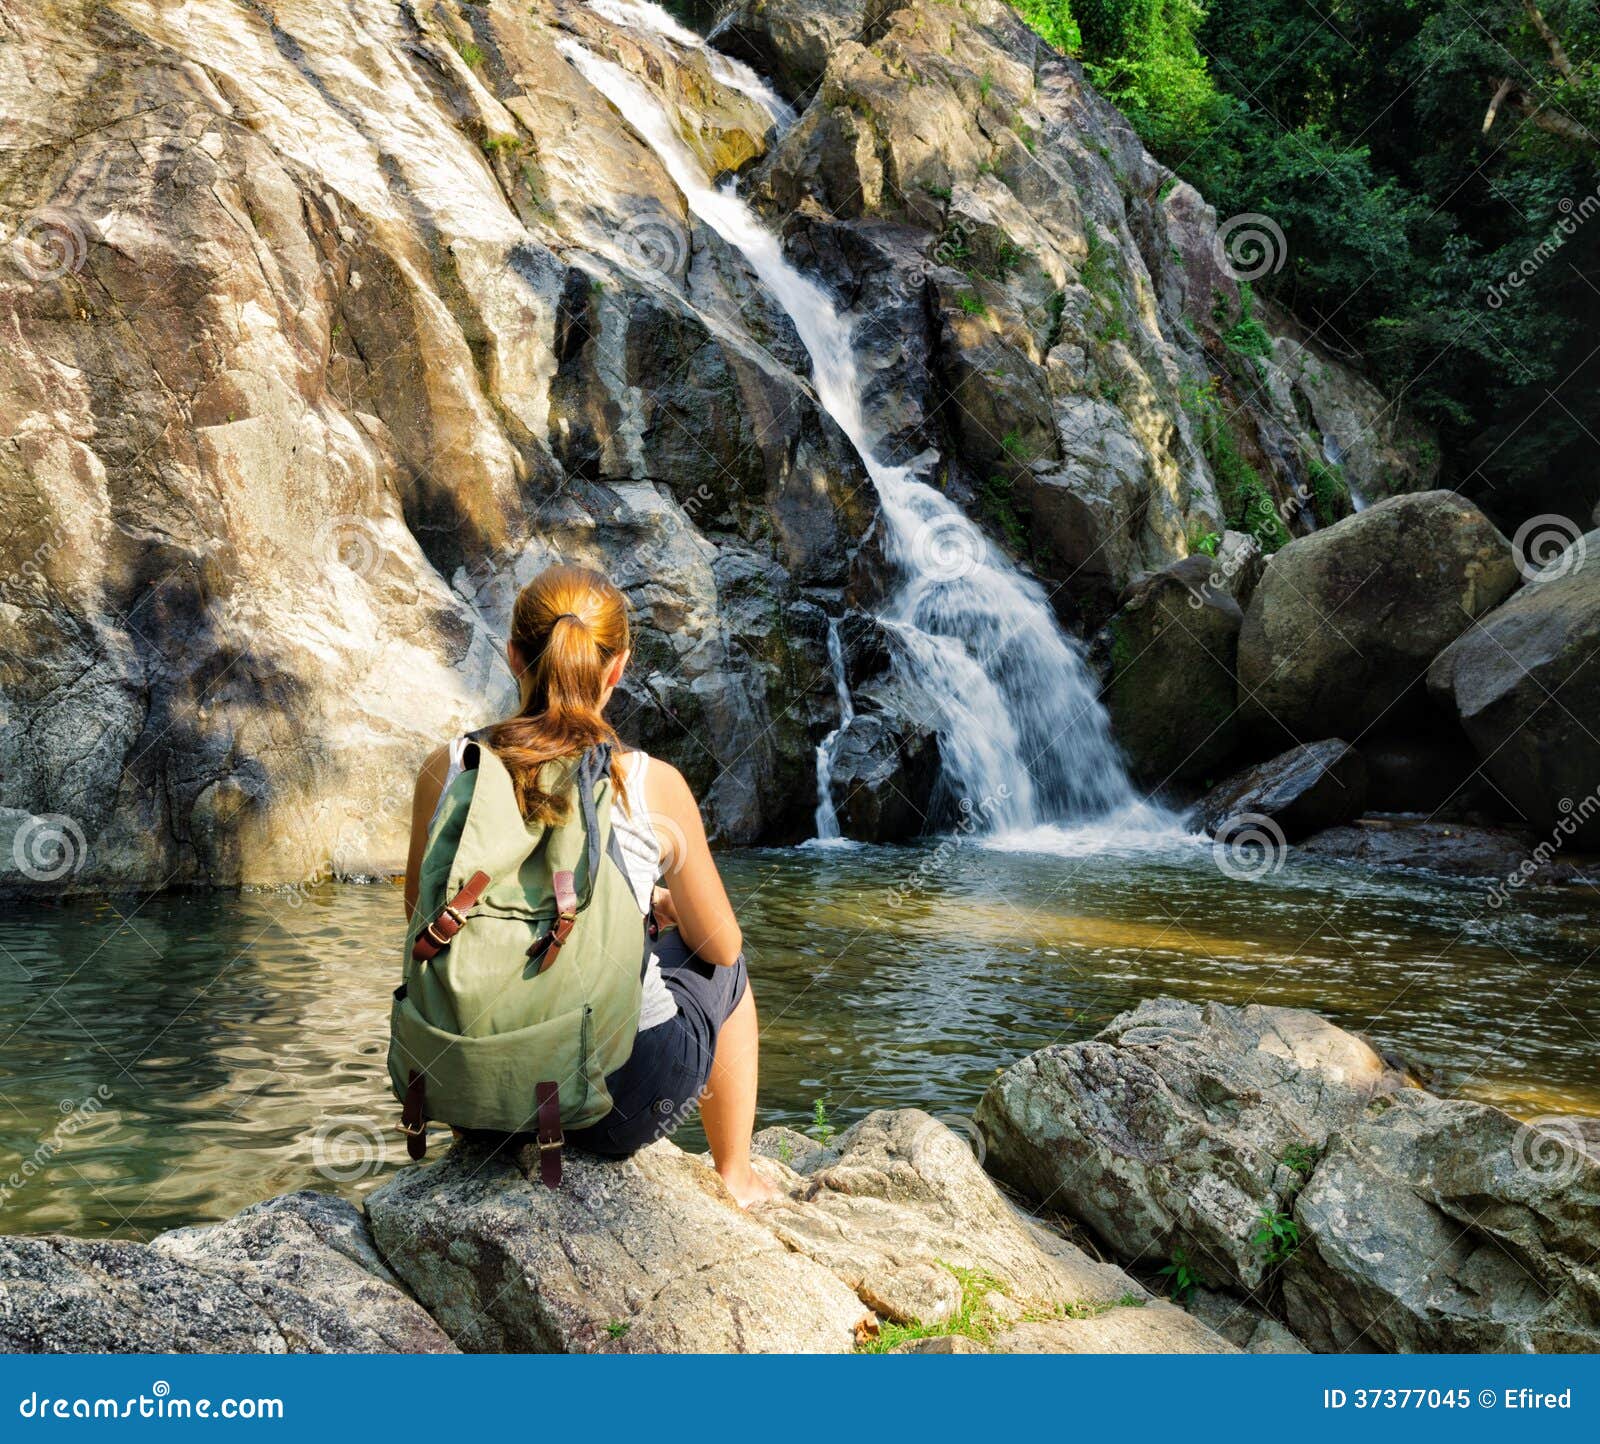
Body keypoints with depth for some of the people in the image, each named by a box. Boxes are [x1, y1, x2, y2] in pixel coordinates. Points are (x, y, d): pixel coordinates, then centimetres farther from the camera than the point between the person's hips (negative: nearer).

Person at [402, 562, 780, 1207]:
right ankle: (736, 1177, 45)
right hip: (626, 1097, -3)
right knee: (726, 969, 28)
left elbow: (423, 915, 7)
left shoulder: (444, 770, -9)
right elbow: (720, 946, -2)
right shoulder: (653, 785, -16)